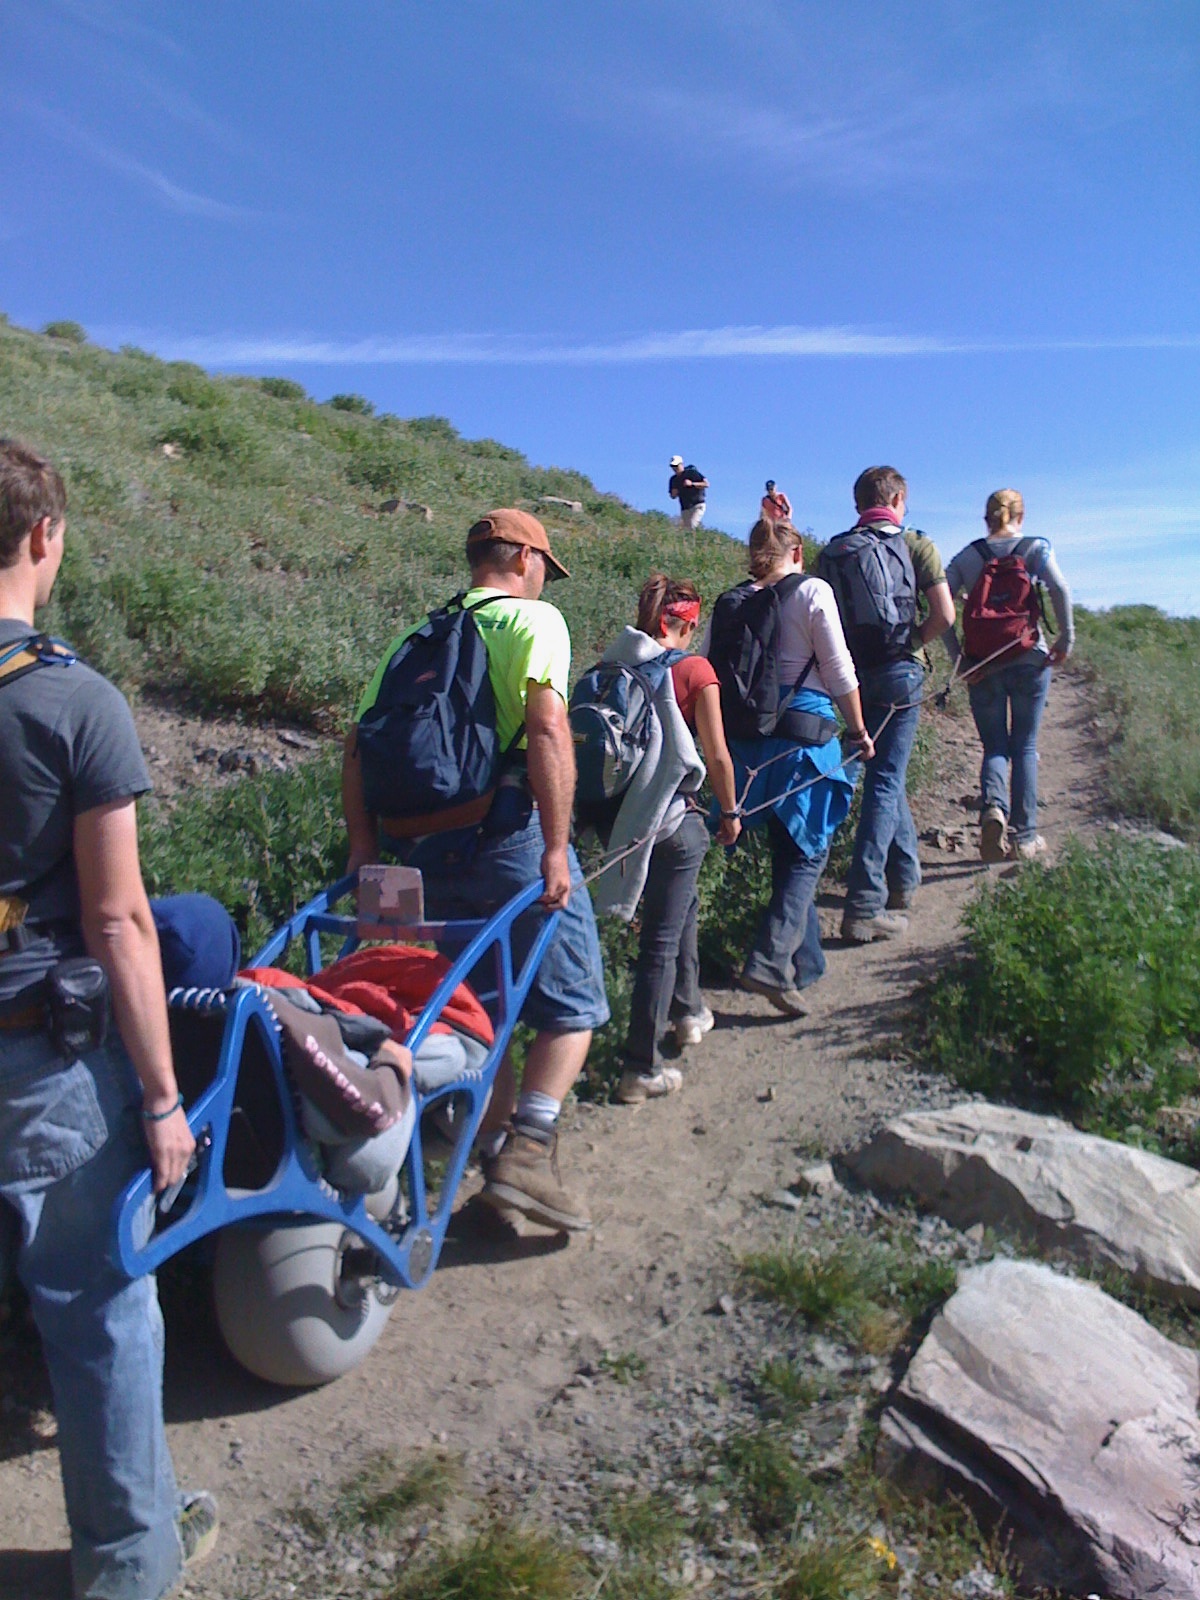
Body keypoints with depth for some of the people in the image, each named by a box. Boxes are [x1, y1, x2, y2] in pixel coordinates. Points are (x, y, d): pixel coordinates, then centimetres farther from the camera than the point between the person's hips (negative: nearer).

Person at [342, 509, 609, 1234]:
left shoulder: (416, 637, 17)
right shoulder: (535, 618, 1)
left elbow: (359, 746, 10)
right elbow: (547, 727, -16)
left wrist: (366, 849, 11)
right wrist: (556, 848, -18)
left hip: (421, 842, 6)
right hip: (506, 831, -6)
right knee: (572, 1003, 7)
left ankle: (503, 1146, 27)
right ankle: (527, 1153, -4)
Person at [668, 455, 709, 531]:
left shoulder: (692, 473, -4)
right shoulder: (673, 479, 12)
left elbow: (706, 484, -7)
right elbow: (673, 496, 21)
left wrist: (692, 484, -16)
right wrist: (674, 494, -3)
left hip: (697, 505, -6)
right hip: (684, 509, 6)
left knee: (693, 526, -24)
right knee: (687, 529, 2)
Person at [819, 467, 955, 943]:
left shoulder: (831, 552, 7)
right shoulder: (916, 545, -1)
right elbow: (944, 615, -9)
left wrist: (852, 651, 14)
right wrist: (909, 644, 4)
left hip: (851, 676, 4)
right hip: (899, 675, -4)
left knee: (887, 774, 21)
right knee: (885, 783, -4)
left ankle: (905, 877, 33)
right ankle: (864, 906, -10)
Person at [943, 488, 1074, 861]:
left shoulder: (966, 557, 6)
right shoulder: (1035, 547, 1)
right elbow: (1059, 588, -17)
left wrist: (957, 656, -2)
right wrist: (1066, 639, -8)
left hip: (981, 664, 1)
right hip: (1029, 659, -1)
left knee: (994, 746, 10)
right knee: (1024, 746, 9)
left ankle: (992, 805, -21)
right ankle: (1023, 836, 10)